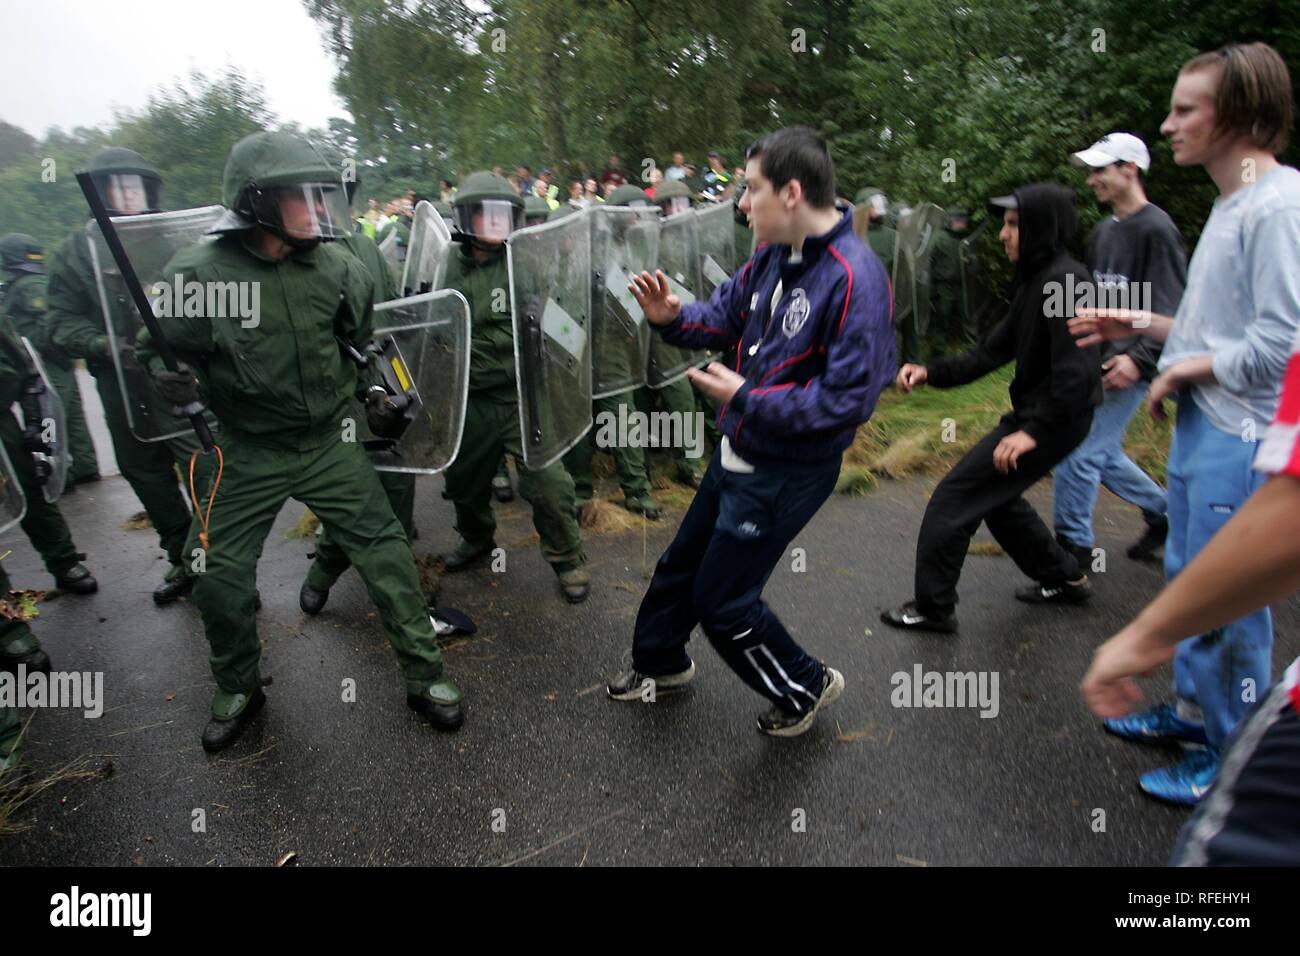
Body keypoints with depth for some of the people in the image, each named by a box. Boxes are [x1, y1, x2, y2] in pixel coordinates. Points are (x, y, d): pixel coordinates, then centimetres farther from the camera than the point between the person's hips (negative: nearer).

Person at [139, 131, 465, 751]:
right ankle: (238, 688, 33)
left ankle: (423, 675, 11)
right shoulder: (199, 274, -14)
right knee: (218, 573, 6)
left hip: (330, 440, 1)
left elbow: (363, 337, 13)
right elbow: (158, 347, 0)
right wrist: (172, 378, -19)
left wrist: (375, 393, 8)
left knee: (383, 549, -4)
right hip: (250, 453, 0)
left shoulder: (333, 264, -5)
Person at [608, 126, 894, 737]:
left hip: (788, 473, -9)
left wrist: (745, 398, -25)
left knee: (723, 602, 4)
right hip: (738, 455, 9)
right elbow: (725, 315, 12)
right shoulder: (772, 257, 0)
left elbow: (847, 399, -29)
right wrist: (673, 318, -9)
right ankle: (660, 663, 49)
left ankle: (805, 687, 31)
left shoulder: (854, 279, -26)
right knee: (682, 563, 23)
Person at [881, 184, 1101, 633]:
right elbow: (994, 350, 9)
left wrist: (1033, 430, -28)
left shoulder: (1064, 280, -20)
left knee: (953, 499, -6)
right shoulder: (1034, 280, 11)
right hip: (1032, 412, 10)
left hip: (1055, 419, -10)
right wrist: (932, 372, -2)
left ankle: (933, 608, 6)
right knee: (994, 493, 24)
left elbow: (1075, 372, -27)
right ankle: (1064, 579, 38)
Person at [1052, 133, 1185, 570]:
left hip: (1128, 365, -9)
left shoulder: (1157, 229, -10)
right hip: (1098, 361, 9)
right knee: (1103, 452, 15)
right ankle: (1164, 511, 34)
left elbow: (1172, 309, -16)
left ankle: (1072, 546, 4)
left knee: (1079, 451, -9)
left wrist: (1140, 358, -24)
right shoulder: (1103, 230, 15)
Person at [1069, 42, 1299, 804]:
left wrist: (1179, 371, -11)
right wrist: (1140, 324, 11)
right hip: (1200, 429, 10)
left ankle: (1232, 754, 20)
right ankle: (1193, 712, 38)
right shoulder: (1232, 203, 13)